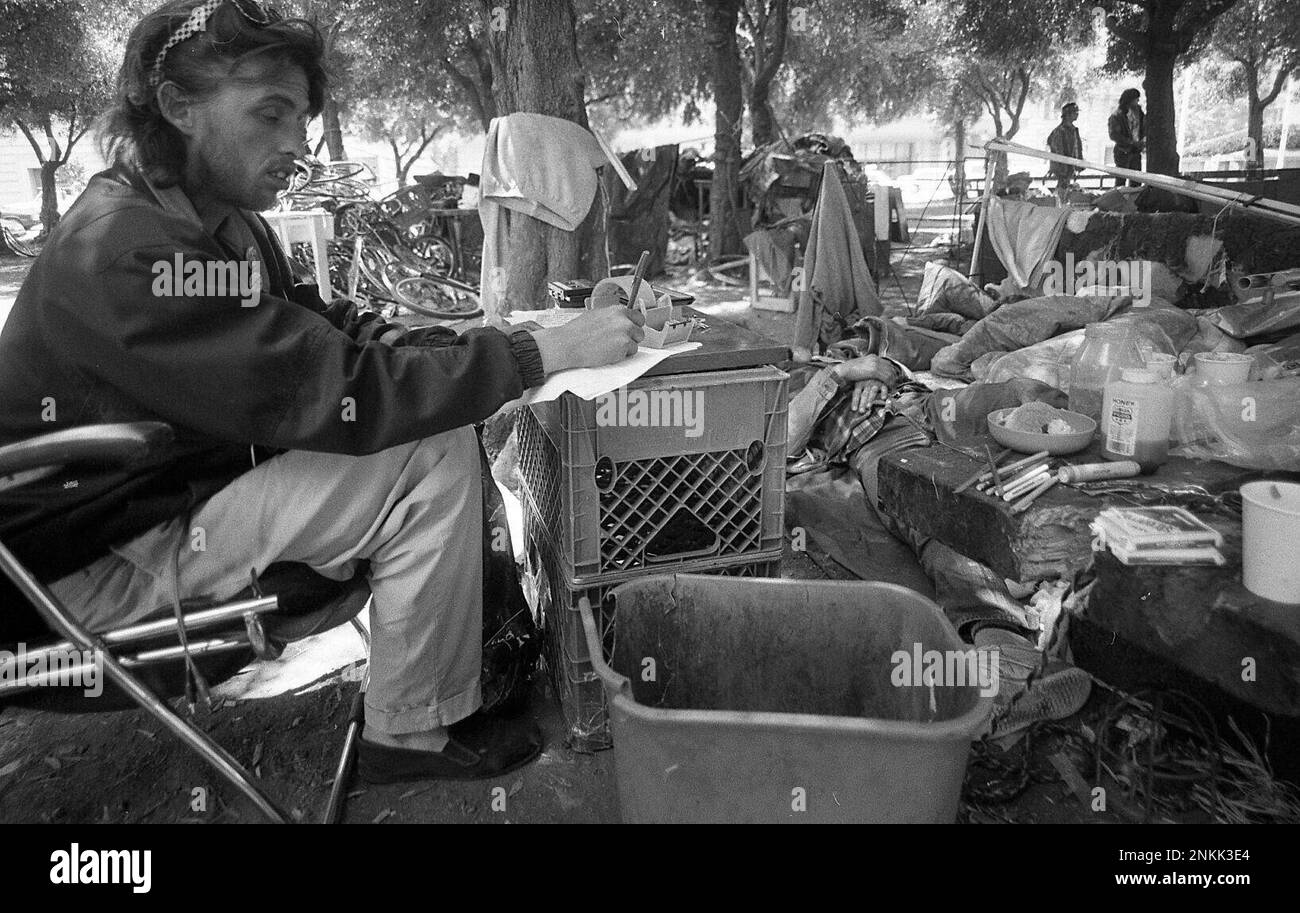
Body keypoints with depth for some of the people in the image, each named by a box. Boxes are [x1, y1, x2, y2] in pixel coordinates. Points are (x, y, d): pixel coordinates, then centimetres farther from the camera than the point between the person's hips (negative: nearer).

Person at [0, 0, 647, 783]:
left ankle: (473, 626, 16)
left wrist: (467, 343, -8)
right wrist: (539, 355, -28)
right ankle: (416, 733, -6)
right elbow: (335, 394, -31)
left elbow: (322, 333, 8)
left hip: (184, 479, 10)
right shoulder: (126, 246, -26)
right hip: (101, 560, -9)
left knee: (441, 417, 6)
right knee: (435, 456, -21)